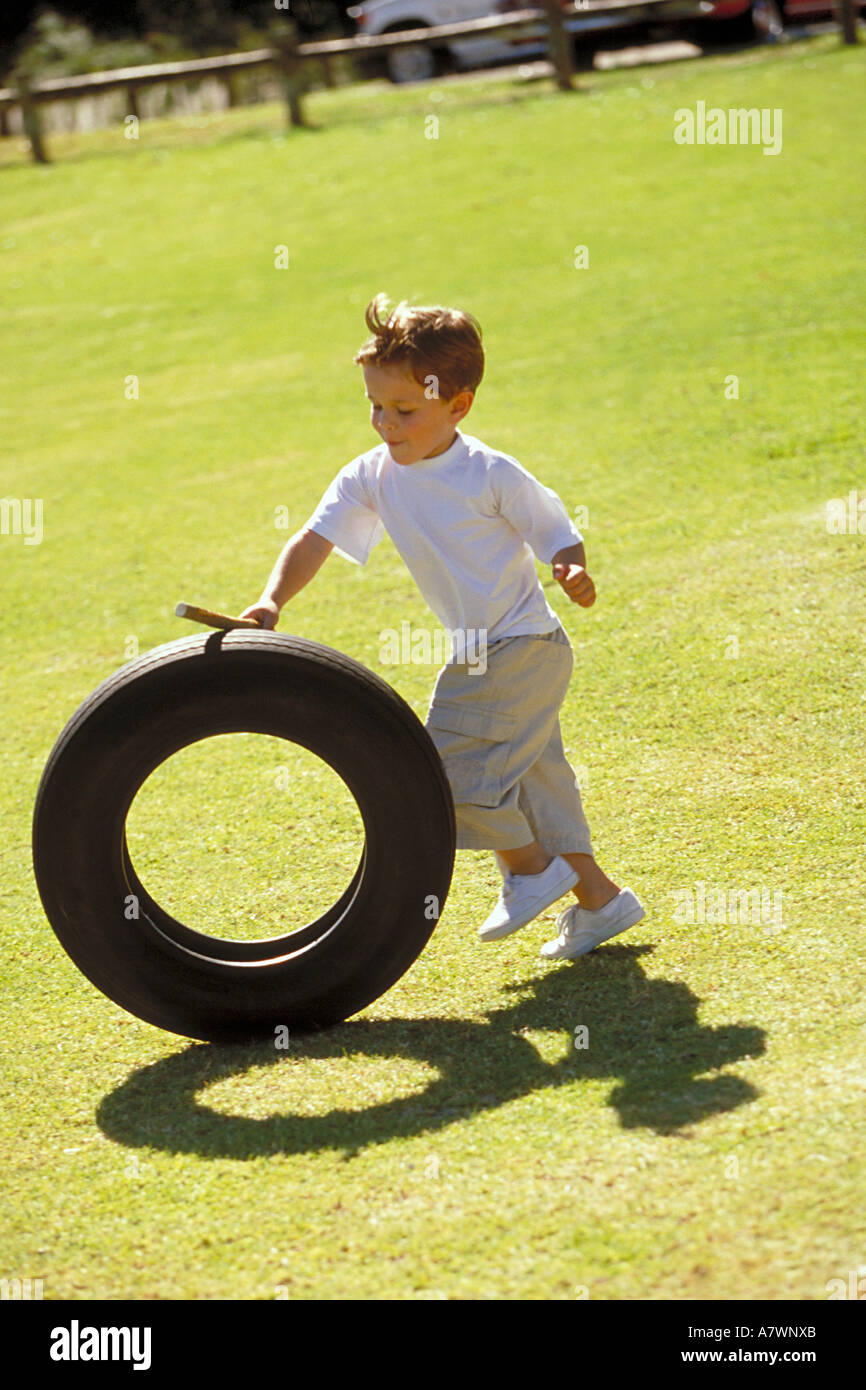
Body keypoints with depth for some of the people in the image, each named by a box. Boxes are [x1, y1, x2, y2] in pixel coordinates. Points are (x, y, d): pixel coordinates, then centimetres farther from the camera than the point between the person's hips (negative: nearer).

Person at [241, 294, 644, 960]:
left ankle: (529, 865, 11)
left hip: (525, 648, -7)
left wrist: (573, 571, -30)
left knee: (452, 765, -13)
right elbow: (315, 540, -6)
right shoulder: (370, 477, -1)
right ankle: (599, 899, 28)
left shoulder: (493, 475, -17)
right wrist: (271, 602, -21)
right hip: (477, 656, 8)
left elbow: (557, 534, -9)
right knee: (533, 775, 15)